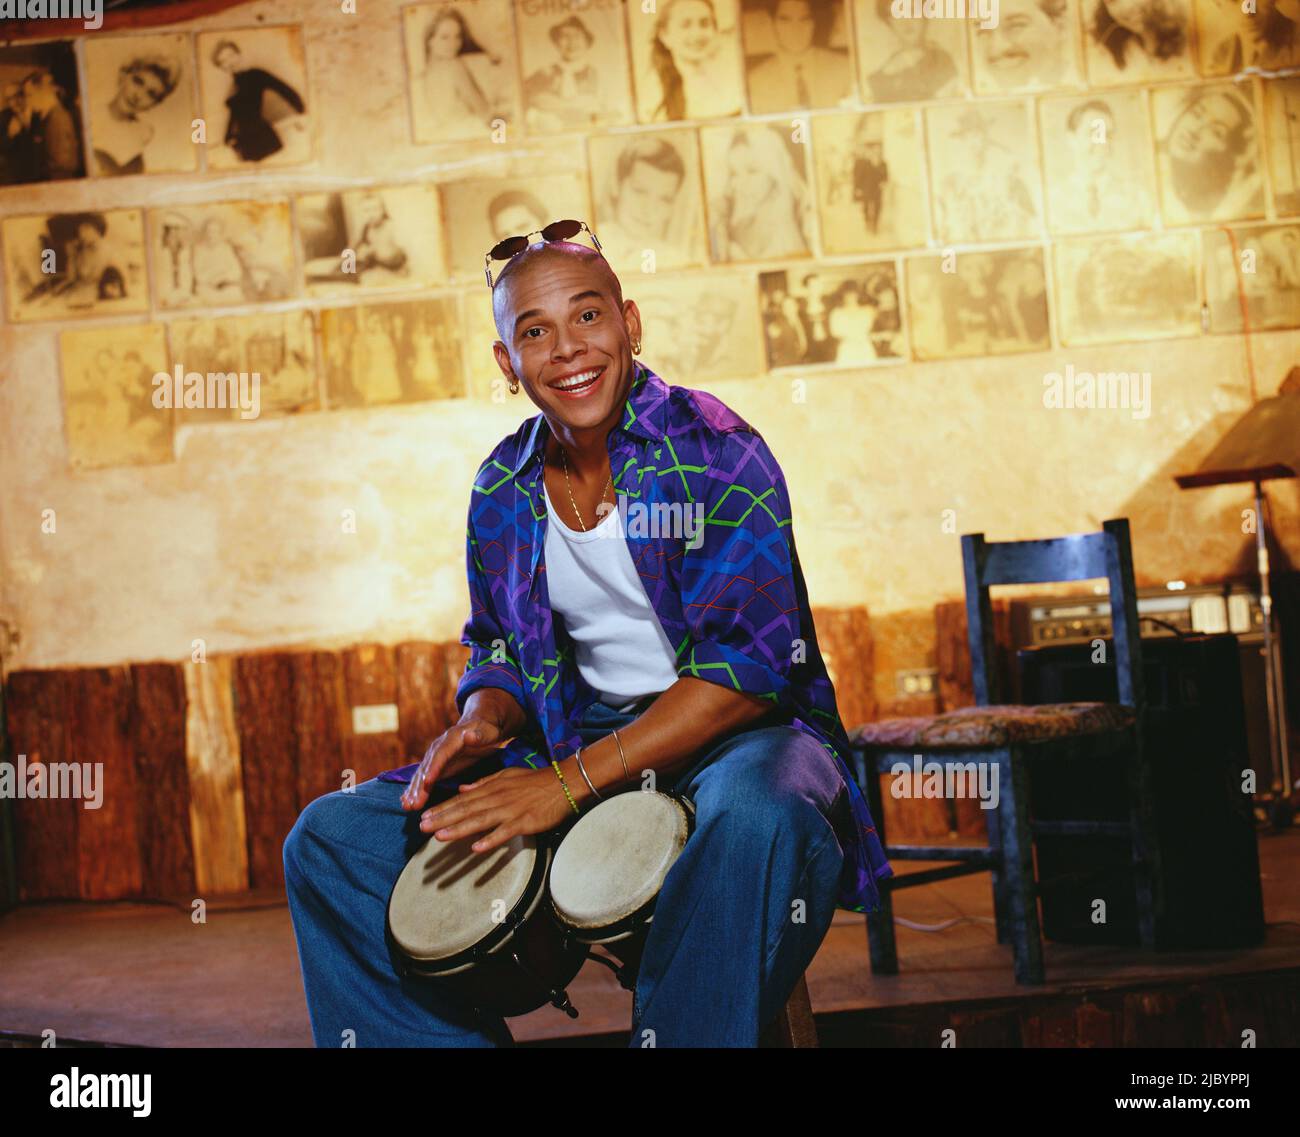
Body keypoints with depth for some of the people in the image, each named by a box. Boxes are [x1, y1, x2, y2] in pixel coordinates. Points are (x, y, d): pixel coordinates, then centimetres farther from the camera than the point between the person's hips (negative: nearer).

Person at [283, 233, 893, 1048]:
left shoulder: (714, 451, -13)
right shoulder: (502, 491, 4)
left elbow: (745, 669, -21)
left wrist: (570, 783, -26)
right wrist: (483, 722, -8)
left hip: (738, 733, -5)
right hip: (584, 745, 6)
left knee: (756, 818, -43)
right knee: (330, 840, -5)